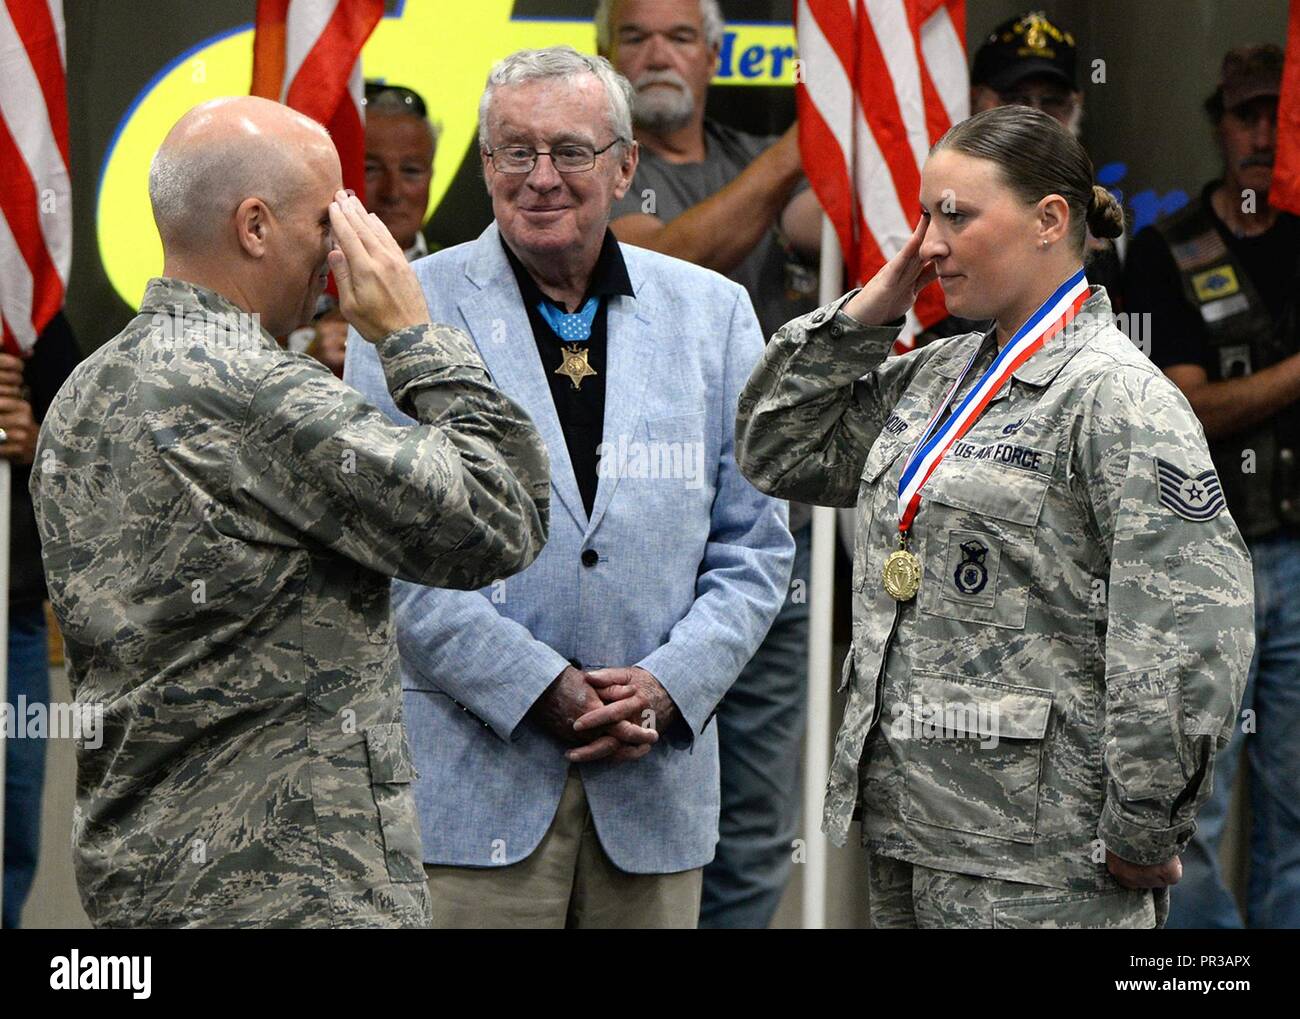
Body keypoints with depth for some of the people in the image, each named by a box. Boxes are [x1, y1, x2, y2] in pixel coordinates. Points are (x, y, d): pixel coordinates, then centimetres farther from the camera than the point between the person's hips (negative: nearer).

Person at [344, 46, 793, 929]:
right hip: (469, 781, -3)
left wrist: (668, 684, -6)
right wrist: (539, 688, -13)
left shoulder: (713, 314, 10)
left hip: (655, 782, 3)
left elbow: (755, 547, 10)